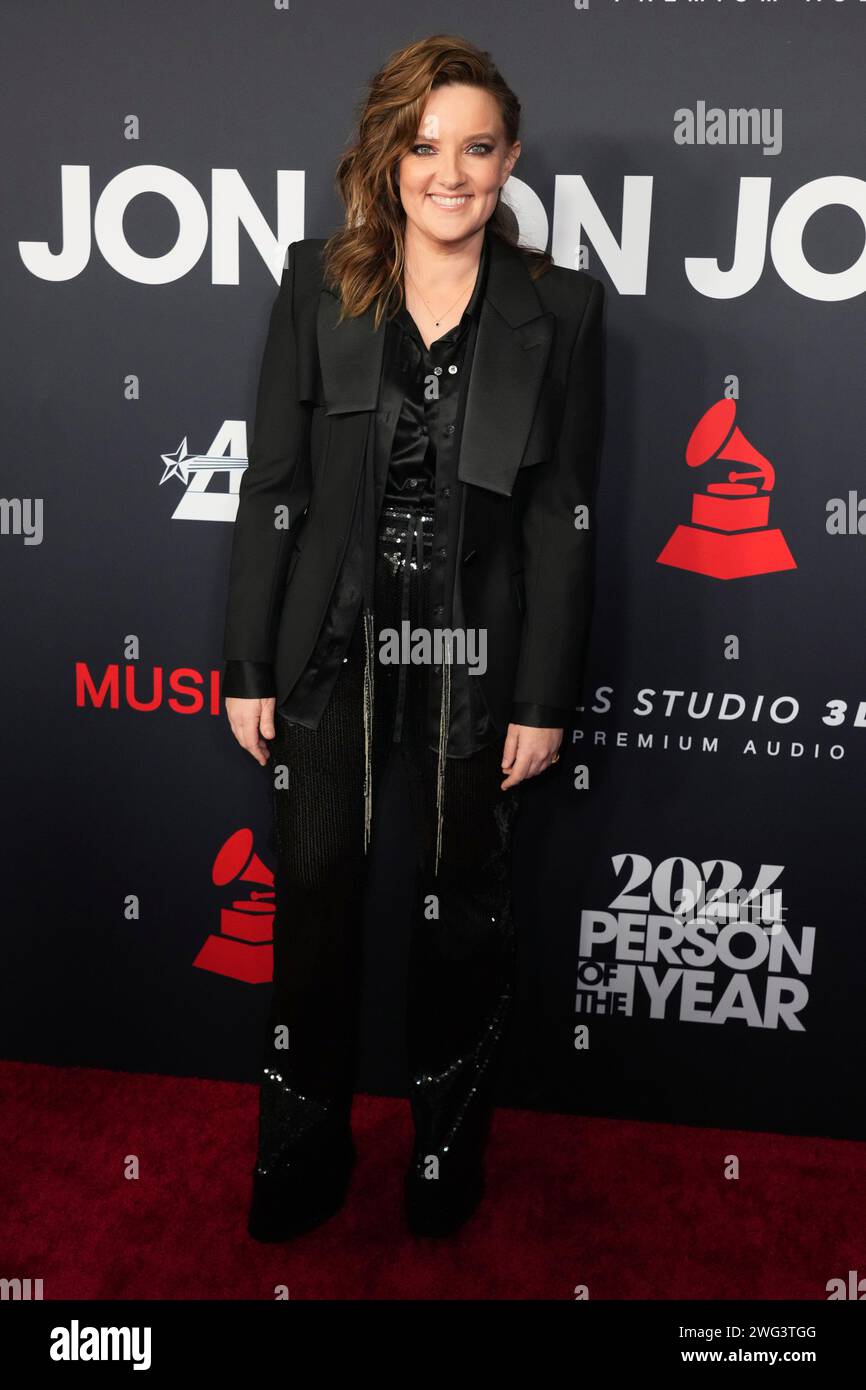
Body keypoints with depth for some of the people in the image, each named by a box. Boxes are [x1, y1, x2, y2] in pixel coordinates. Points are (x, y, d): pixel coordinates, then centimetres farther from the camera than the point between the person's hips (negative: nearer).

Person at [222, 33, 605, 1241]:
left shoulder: (558, 310, -1)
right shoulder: (320, 287, 0)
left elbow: (565, 519, -2)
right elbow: (272, 485, 0)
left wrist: (545, 699, -4)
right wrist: (247, 667, -1)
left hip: (475, 663, 0)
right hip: (332, 652, 1)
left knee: (463, 916, 14)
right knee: (314, 906, 11)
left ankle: (449, 1152, 38)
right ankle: (303, 1161, 34)